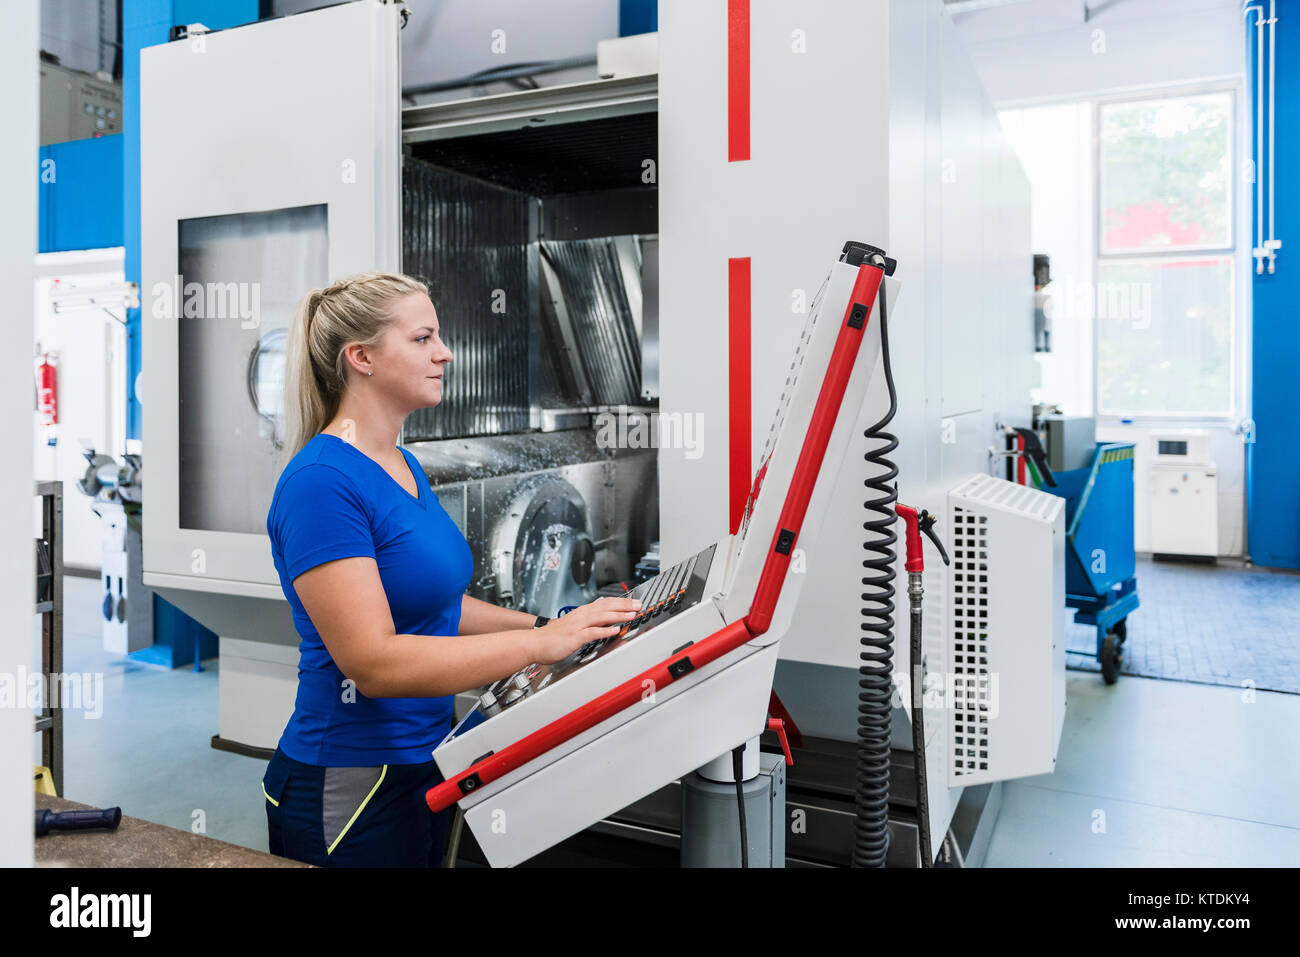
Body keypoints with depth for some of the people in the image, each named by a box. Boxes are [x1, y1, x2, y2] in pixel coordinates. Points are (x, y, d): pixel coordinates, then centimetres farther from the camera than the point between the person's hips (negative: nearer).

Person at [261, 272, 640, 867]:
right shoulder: (320, 482, -21)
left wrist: (549, 623, 3)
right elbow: (371, 660, -27)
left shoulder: (404, 466, 7)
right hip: (348, 792, -8)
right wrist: (540, 643, -29)